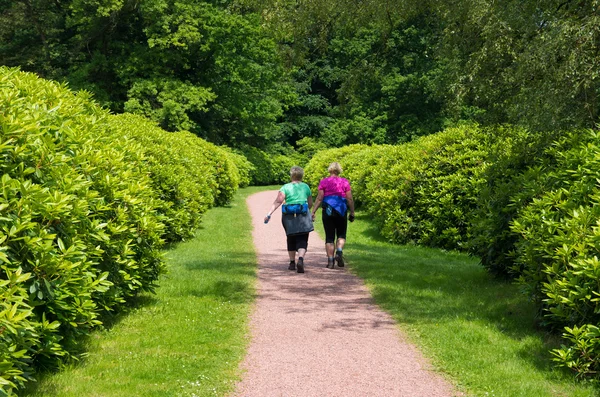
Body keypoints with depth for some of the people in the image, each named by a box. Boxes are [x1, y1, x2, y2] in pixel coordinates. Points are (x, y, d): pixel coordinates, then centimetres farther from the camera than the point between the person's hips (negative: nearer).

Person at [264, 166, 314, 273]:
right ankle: (300, 259, -27)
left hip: (289, 217, 0)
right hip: (303, 217, 0)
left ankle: (292, 262, 22)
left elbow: (278, 201, -11)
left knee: (291, 240, 17)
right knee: (302, 241, -3)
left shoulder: (285, 187, 1)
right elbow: (310, 204, 14)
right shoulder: (306, 187, 7)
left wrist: (269, 214, -15)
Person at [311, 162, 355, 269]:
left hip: (327, 211, 0)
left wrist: (313, 212, -2)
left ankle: (330, 261, 2)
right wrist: (352, 213, 7)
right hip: (341, 211, 0)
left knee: (329, 237, 6)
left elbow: (319, 198, -4)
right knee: (341, 234, 14)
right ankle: (339, 252, -11)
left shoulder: (324, 182, 1)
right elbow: (349, 199, -1)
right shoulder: (344, 182, 1)